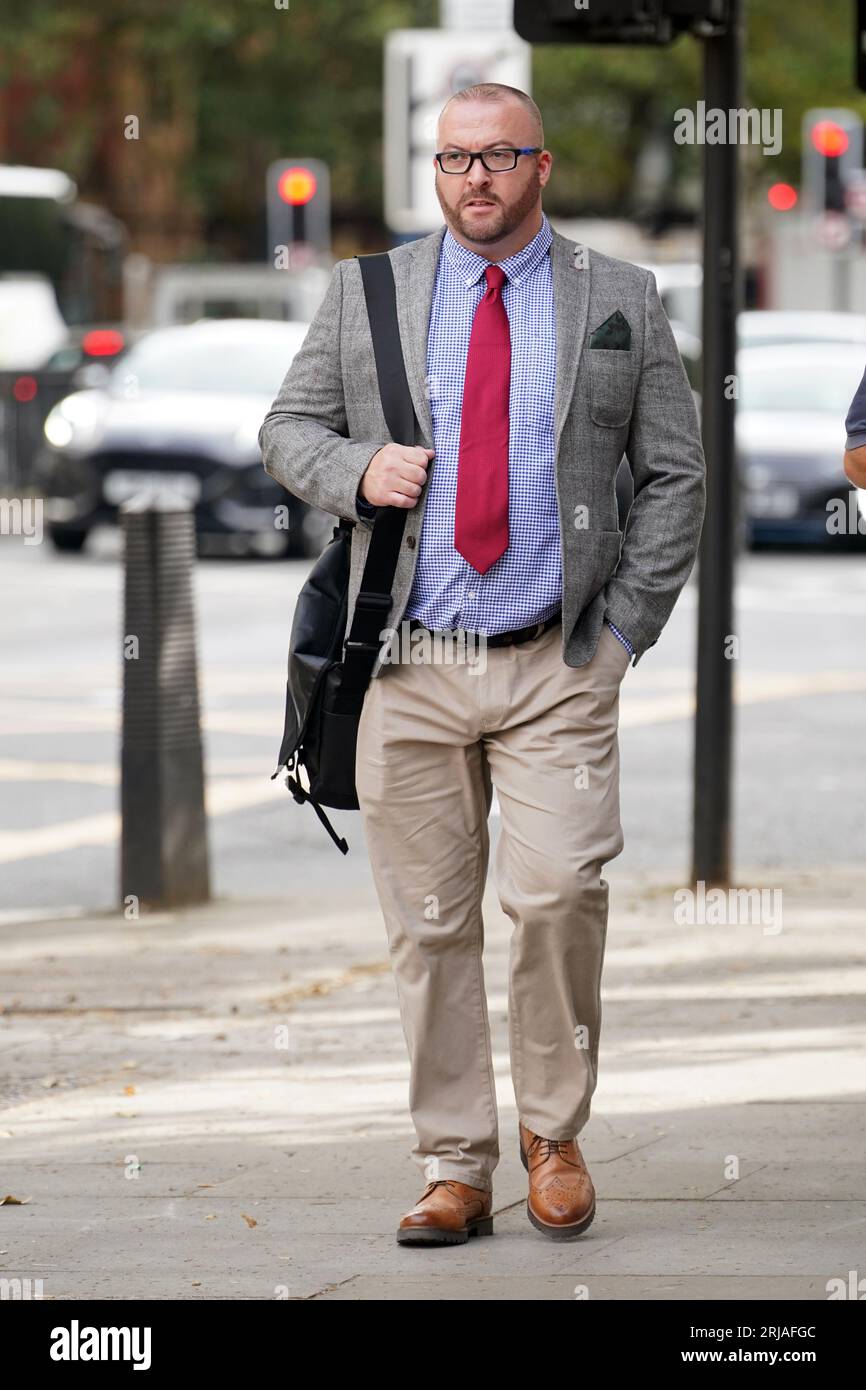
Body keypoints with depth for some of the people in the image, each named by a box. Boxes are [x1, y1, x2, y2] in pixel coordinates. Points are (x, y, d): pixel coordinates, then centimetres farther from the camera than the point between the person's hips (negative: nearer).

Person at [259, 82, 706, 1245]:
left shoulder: (621, 302, 7)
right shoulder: (365, 292, 10)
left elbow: (676, 476, 8)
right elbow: (287, 428, 14)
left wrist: (625, 627, 0)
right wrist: (356, 469, -8)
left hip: (559, 669, -1)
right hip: (410, 668, 1)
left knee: (559, 894, -15)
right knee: (430, 922, 1)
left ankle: (555, 1135, 5)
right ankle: (454, 1169, 10)